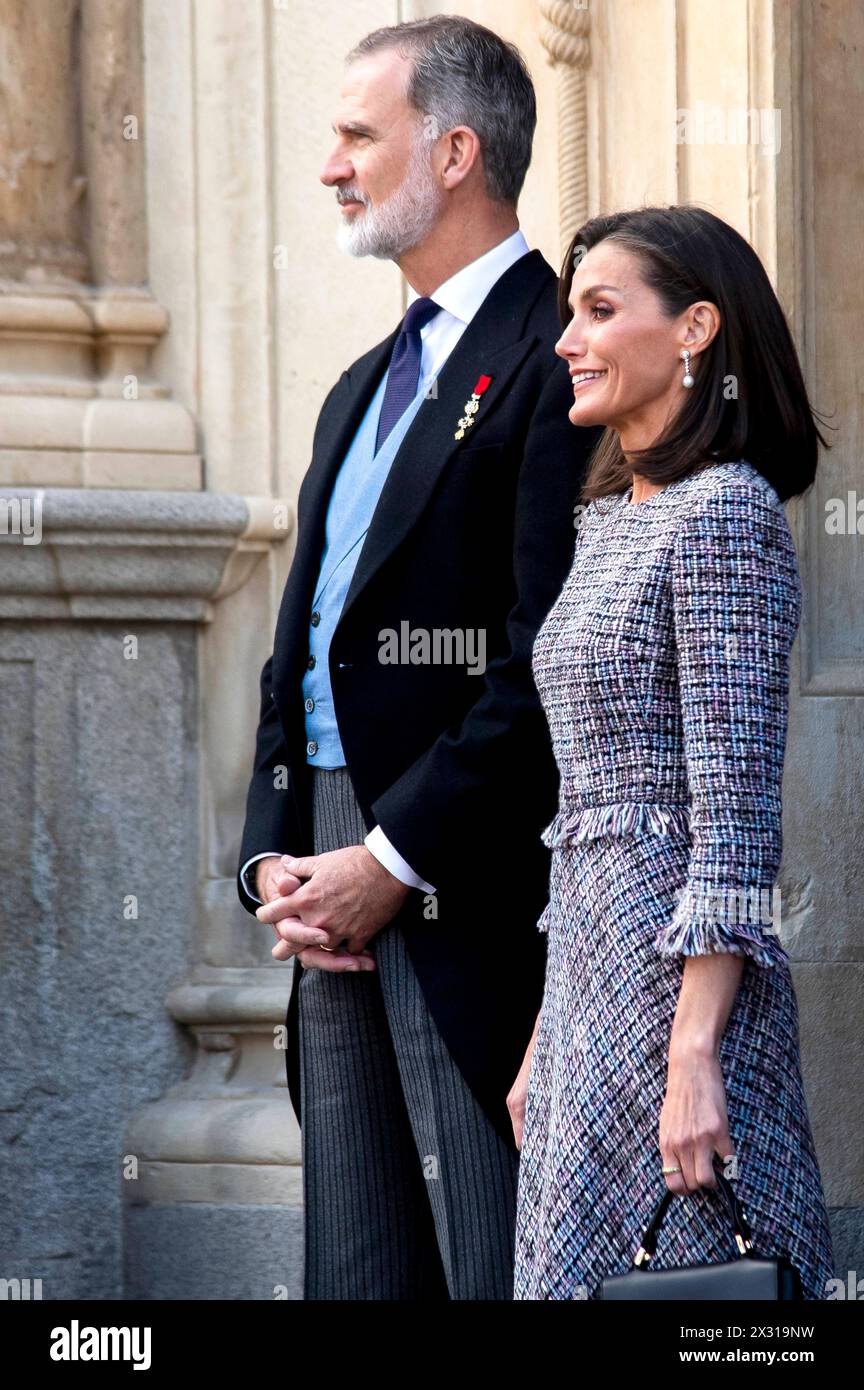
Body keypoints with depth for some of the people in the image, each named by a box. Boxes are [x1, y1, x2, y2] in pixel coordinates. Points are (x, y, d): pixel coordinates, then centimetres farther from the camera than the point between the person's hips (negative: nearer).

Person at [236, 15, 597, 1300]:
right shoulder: (365, 389, 22)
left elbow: (550, 662, -16)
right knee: (359, 1274, 8)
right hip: (341, 900, 9)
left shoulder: (560, 360, -8)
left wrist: (394, 859, -15)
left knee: (499, 1269, -9)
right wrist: (276, 856, 6)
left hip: (477, 898, -9)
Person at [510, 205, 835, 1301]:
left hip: (677, 972, -9)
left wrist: (695, 1056, -21)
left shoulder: (723, 513, -11)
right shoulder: (611, 518, 16)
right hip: (591, 968, 9)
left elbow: (736, 808, -17)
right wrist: (546, 1039, 19)